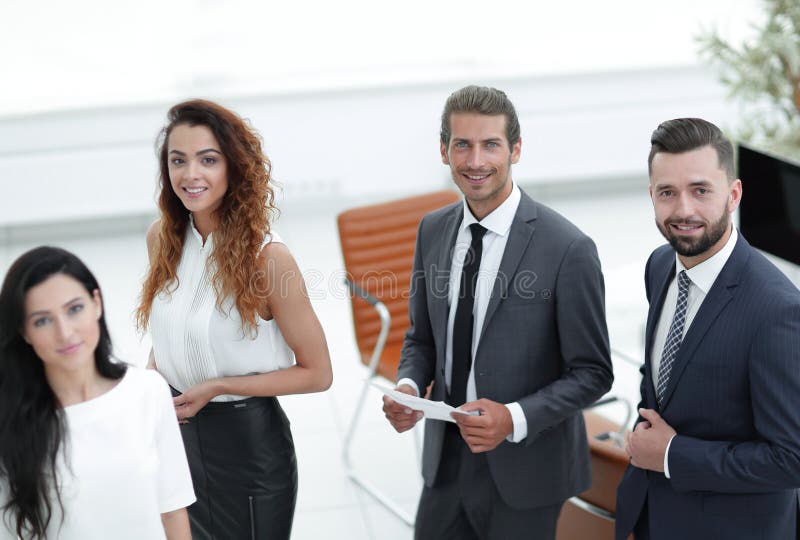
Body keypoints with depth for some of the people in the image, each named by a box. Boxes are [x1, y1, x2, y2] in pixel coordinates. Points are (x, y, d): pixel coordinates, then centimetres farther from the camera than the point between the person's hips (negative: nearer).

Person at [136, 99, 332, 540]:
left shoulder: (265, 254, -19)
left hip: (247, 441, -5)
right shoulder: (162, 238, -3)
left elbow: (316, 373, -13)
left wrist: (217, 387, -17)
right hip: (175, 432, 5)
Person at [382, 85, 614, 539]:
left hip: (524, 470, -4)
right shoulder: (433, 230, 1)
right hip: (446, 460, 5)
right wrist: (409, 385, -9)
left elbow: (592, 373, -11)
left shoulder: (568, 249, -17)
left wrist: (515, 419, -24)